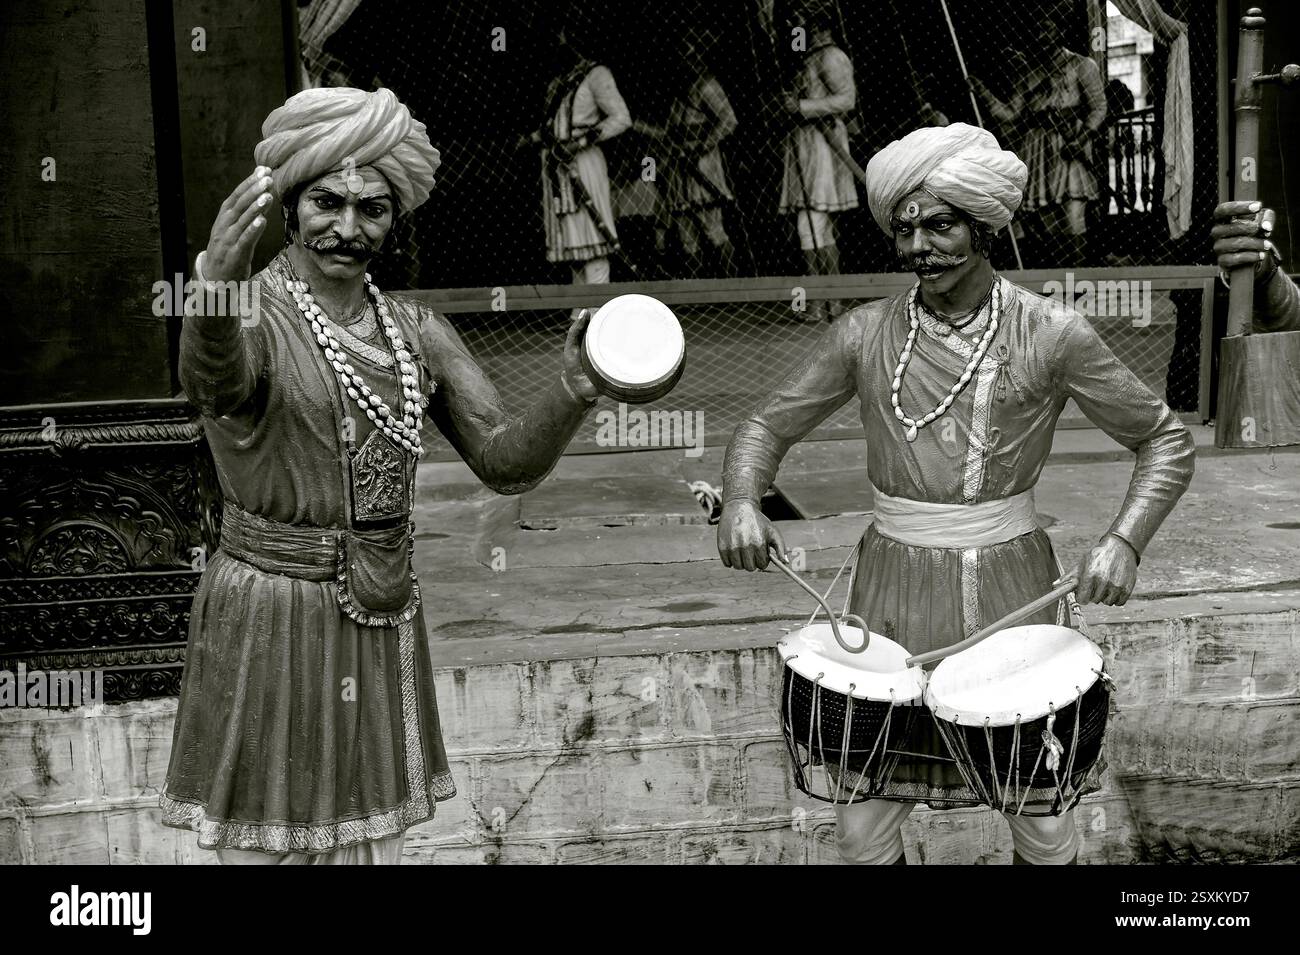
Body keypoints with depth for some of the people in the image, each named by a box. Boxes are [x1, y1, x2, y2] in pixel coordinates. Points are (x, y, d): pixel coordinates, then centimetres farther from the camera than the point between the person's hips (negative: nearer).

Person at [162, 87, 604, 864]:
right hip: (271, 621, -5)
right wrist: (214, 284, -58)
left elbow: (508, 461, -2)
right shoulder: (254, 321, -11)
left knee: (373, 840, 14)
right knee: (270, 840, 6)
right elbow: (213, 377, -36)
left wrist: (574, 390, -22)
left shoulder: (416, 332, 5)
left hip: (385, 623, 5)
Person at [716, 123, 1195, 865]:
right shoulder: (865, 336, -1)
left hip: (1013, 588, -1)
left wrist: (1124, 541, -15)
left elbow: (1166, 440, 2)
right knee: (863, 828, 3)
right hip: (896, 588, 1)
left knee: (1044, 829, 5)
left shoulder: (1051, 336, -6)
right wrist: (742, 501, -13)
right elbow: (768, 427, 8)